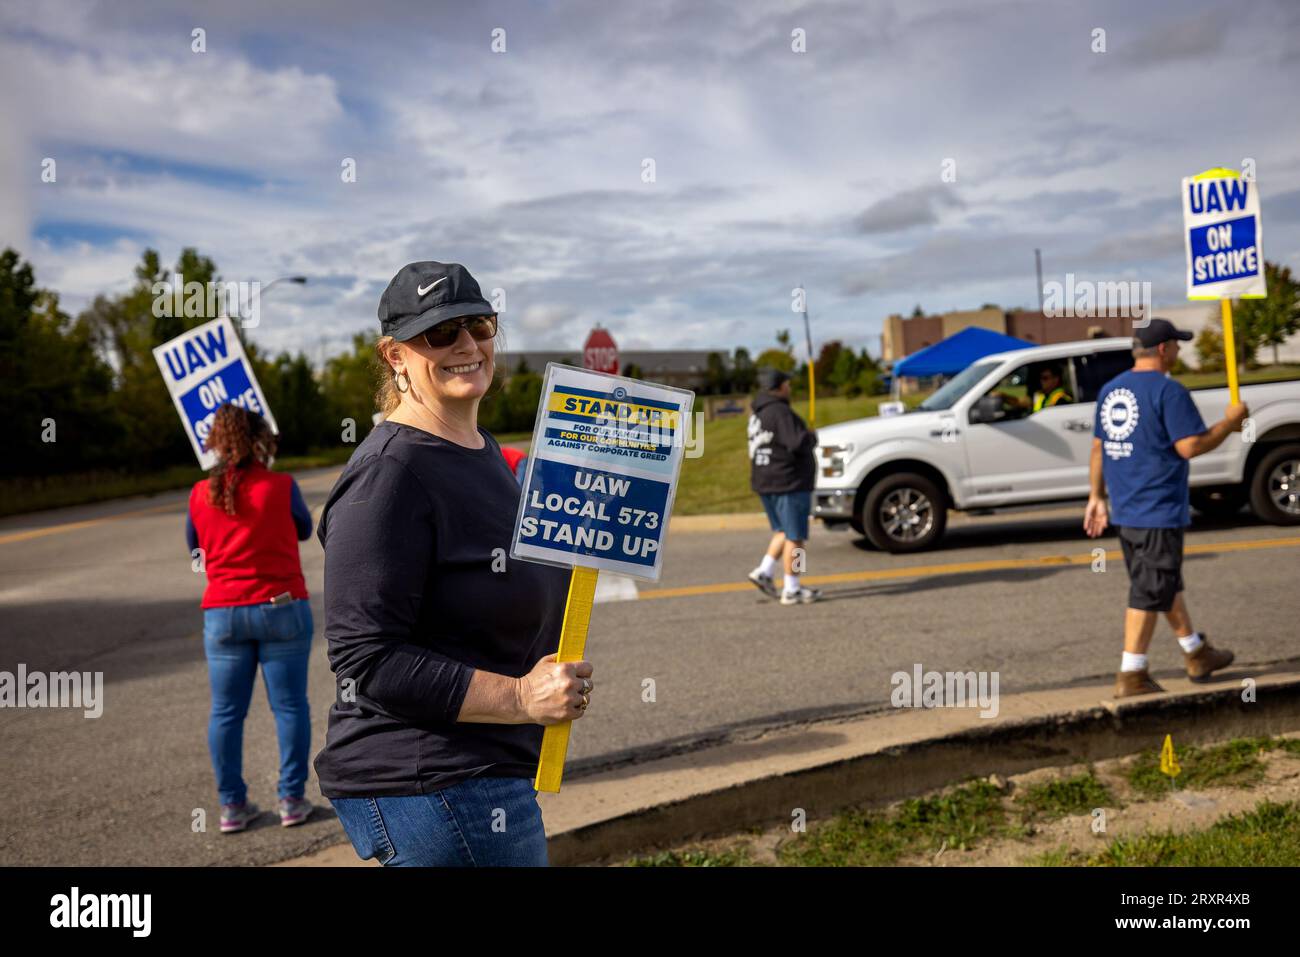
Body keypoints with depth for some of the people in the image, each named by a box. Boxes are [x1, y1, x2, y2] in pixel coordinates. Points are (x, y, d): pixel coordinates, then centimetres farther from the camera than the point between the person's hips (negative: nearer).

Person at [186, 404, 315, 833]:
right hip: (282, 608, -2)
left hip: (222, 615, 2)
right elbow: (304, 529, 9)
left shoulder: (200, 494, 0)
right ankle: (292, 800, 10)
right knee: (289, 706, 7)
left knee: (226, 712, 10)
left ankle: (232, 805, 15)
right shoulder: (281, 486, -8)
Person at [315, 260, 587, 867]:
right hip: (430, 788, -9)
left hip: (485, 772, 9)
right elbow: (366, 661, -22)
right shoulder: (388, 474, -19)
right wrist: (518, 698, -25)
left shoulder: (483, 451, 12)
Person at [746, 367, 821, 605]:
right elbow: (799, 444, -27)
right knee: (794, 537, -1)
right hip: (788, 483, -9)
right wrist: (812, 436, -6)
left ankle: (763, 571, 10)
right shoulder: (780, 412, -18)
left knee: (783, 532, 21)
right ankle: (791, 590, 3)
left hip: (765, 482, 9)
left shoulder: (758, 413, 12)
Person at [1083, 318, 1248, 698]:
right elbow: (1190, 446, -19)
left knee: (1166, 583, 21)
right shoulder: (1168, 391, -14)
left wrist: (1097, 497, 21)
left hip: (1124, 510, 9)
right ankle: (1131, 675, 1)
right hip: (1158, 511, -9)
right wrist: (1229, 422, -5)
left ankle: (1196, 653, 35)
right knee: (1149, 592, -2)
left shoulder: (1110, 389, 10)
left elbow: (1098, 448, 15)